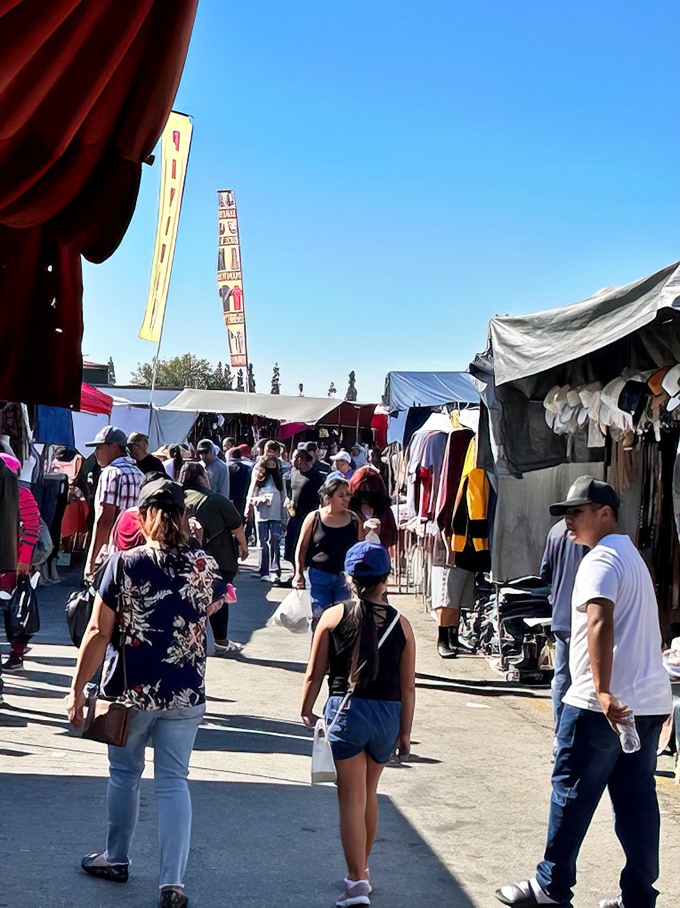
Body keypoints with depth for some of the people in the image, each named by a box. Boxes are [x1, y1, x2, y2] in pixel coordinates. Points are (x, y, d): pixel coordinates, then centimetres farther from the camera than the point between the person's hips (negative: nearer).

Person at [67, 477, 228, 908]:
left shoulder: (125, 563, -11)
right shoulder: (205, 565, -5)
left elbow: (98, 632, -10)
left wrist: (77, 689, -3)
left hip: (130, 691, -1)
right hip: (185, 694, 1)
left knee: (125, 774, 19)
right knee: (174, 782, 6)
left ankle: (117, 859, 37)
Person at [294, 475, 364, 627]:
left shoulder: (354, 519, 5)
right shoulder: (314, 518, -1)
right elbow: (302, 547, 6)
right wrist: (299, 573, 0)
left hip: (345, 577, 2)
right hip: (318, 576, -2)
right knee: (320, 617, -4)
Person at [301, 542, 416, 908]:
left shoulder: (333, 617, -4)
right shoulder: (400, 623, 0)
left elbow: (314, 674, -1)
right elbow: (407, 686, 1)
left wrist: (306, 711, 15)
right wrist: (404, 731, 8)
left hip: (347, 711, -3)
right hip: (388, 713, 3)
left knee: (352, 798, 1)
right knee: (369, 794, 20)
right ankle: (362, 868, 36)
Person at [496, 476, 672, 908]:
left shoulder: (601, 560, -12)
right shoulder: (633, 556, 20)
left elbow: (600, 624, -26)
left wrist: (603, 692, -33)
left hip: (603, 705, -9)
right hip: (650, 701, 9)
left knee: (572, 793, 2)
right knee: (637, 800, 9)